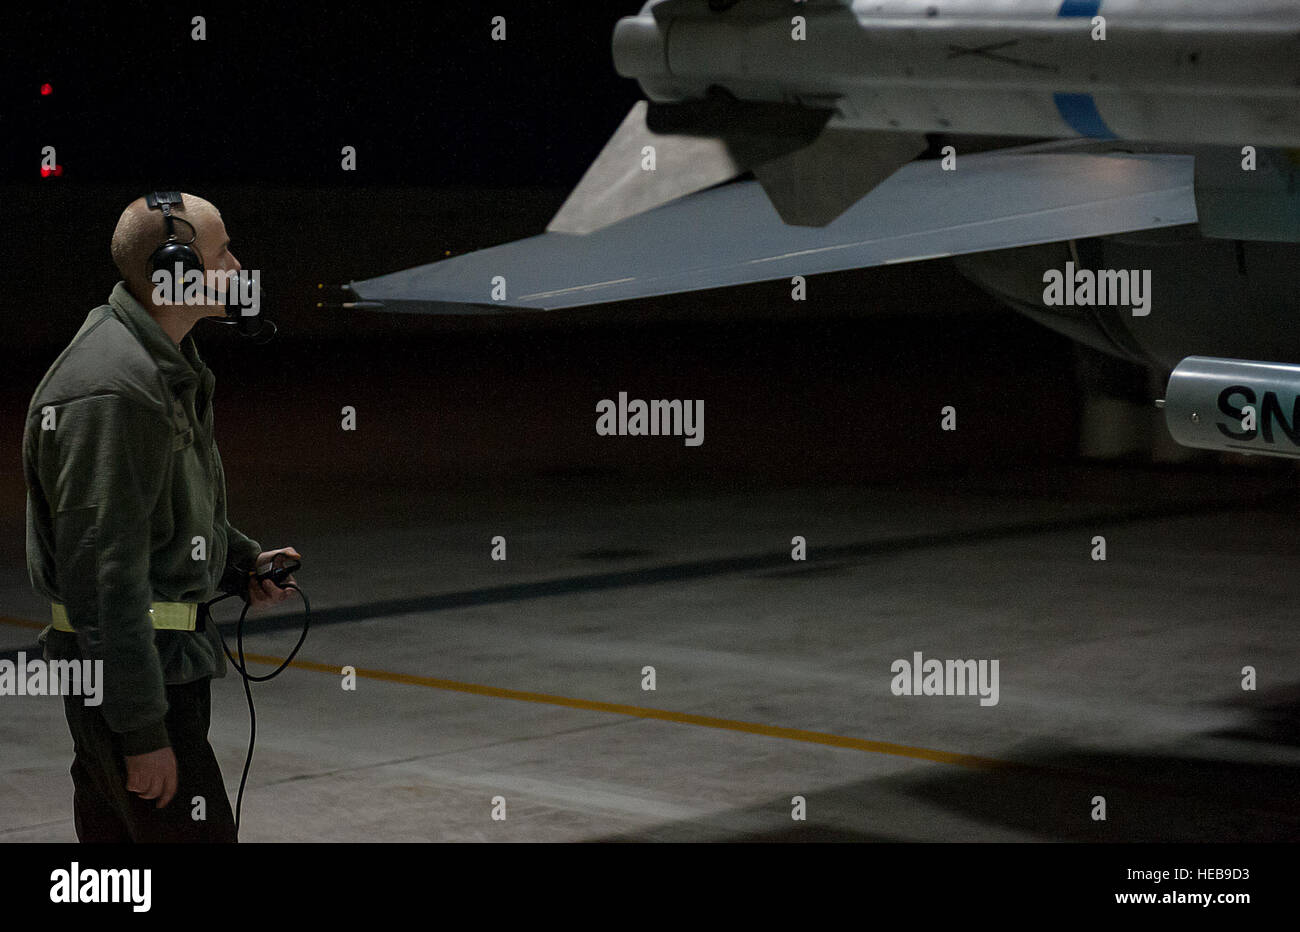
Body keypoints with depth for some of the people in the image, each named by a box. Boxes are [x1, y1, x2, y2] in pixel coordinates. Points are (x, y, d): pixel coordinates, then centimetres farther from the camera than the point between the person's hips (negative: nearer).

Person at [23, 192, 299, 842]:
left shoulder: (163, 363, 13)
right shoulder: (112, 391, -22)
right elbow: (104, 574, -24)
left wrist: (242, 562, 10)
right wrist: (143, 731, -24)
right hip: (126, 663, -11)